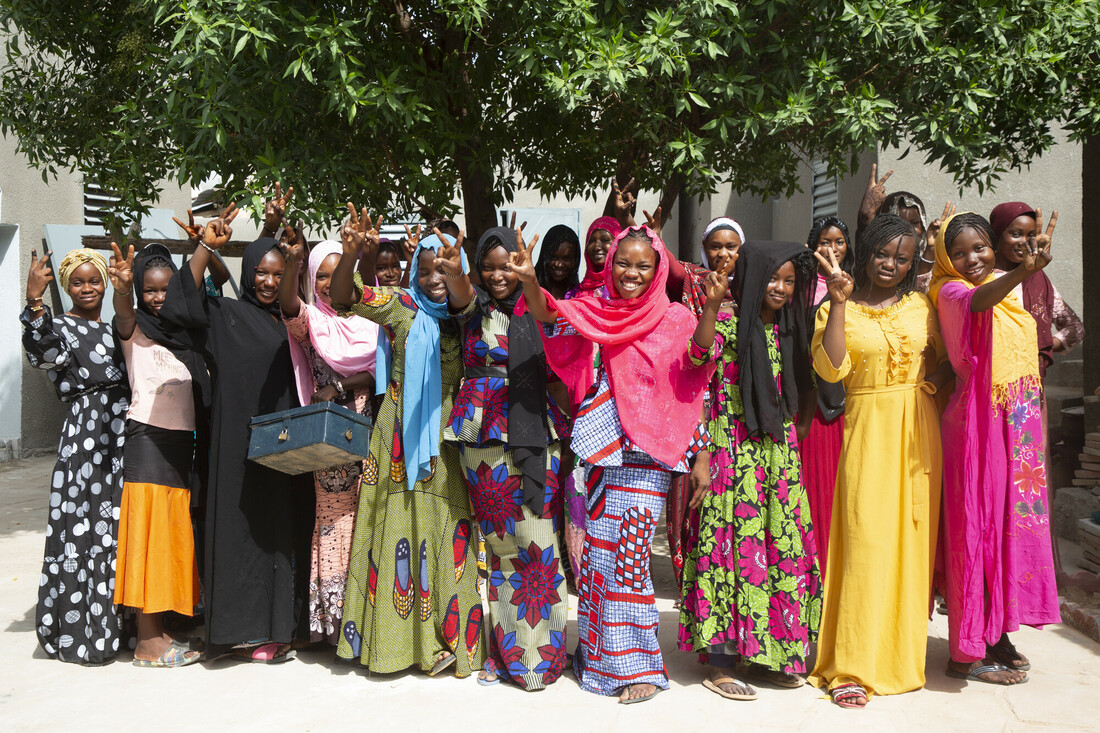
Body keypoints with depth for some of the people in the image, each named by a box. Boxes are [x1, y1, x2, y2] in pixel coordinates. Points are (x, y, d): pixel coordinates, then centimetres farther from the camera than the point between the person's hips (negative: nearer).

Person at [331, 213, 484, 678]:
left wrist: (458, 278, -41)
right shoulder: (402, 308, 5)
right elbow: (344, 297, -5)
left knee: (446, 534, 1)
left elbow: (472, 306, -20)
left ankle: (448, 637, 13)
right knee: (397, 528, 2)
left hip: (447, 443, 0)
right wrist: (351, 254, -24)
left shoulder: (465, 317, 4)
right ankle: (393, 639, 14)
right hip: (400, 442, 0)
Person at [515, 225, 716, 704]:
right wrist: (530, 282, -28)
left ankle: (637, 664, 10)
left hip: (646, 452, -3)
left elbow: (694, 363, -15)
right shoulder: (595, 310, 8)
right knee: (598, 547, 9)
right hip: (601, 447, 3)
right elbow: (551, 317, -9)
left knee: (627, 549, -6)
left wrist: (710, 310, -31)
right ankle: (599, 651, 27)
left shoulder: (674, 317, 2)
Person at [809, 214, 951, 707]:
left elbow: (944, 360, 18)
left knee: (913, 538, 7)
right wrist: (840, 301, -16)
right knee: (865, 539, -9)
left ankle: (903, 654, 21)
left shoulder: (919, 306, 12)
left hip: (918, 433, 4)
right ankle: (851, 667, -2)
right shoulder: (837, 310, 1)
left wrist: (933, 381, -5)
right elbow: (830, 369, -14)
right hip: (867, 431, -4)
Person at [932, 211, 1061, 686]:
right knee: (976, 522, -5)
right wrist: (1021, 272, -49)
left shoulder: (1009, 290, 14)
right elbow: (976, 301, -35)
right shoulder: (950, 290, -8)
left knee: (1012, 521, 12)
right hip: (977, 420, -8)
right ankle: (967, 653, 4)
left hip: (1020, 421, 8)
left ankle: (996, 634, 25)